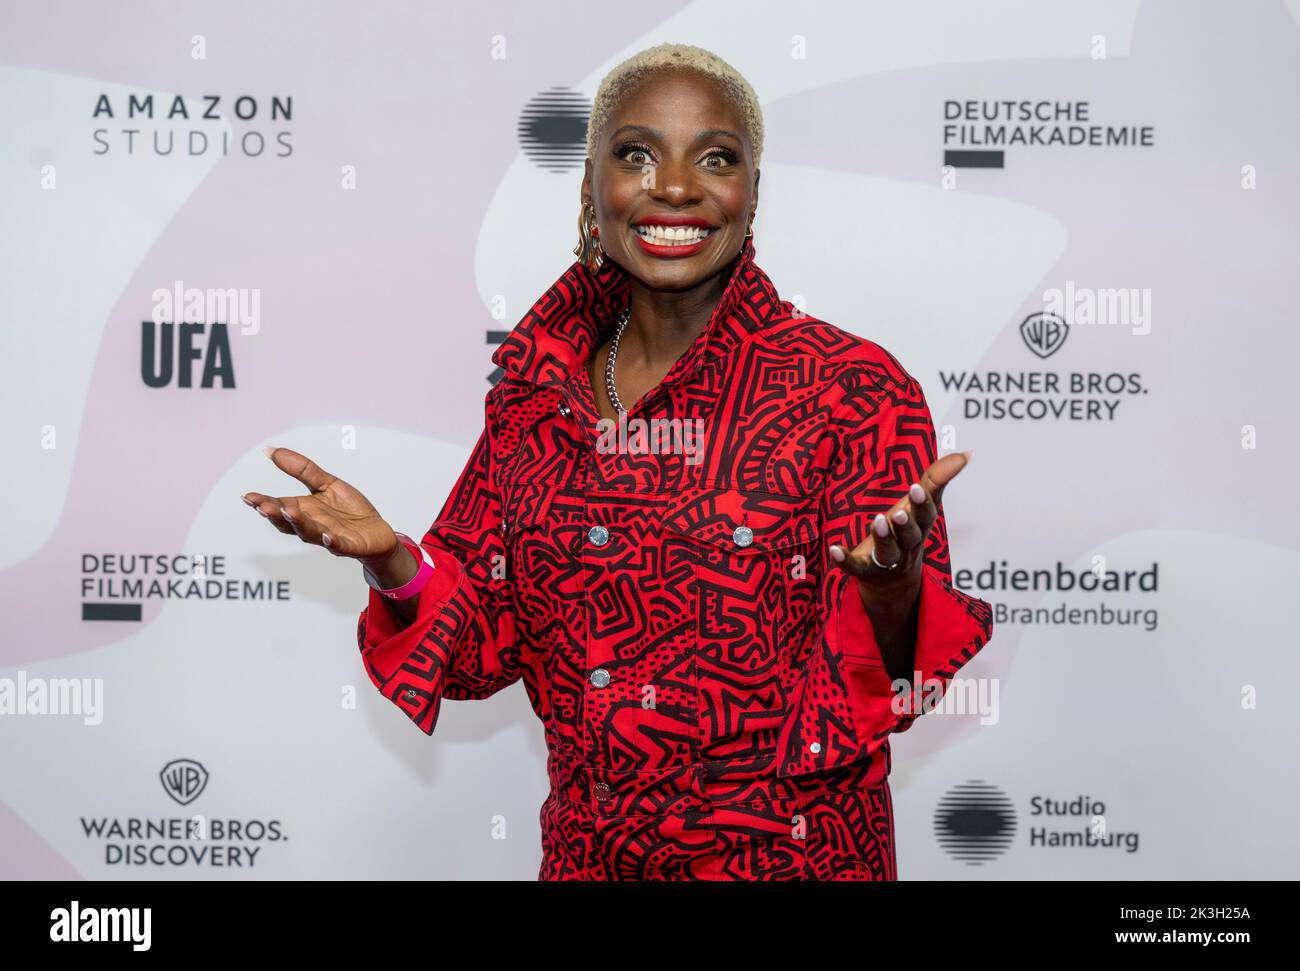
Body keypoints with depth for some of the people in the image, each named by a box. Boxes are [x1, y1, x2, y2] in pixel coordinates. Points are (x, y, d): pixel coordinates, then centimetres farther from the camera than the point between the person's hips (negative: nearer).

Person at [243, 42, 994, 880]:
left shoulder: (853, 388, -13)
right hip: (585, 850, 4)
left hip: (792, 855, -4)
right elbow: (487, 646, 3)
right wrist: (391, 562, -15)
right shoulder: (535, 390, -1)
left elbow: (878, 682, -13)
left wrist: (893, 585, -34)